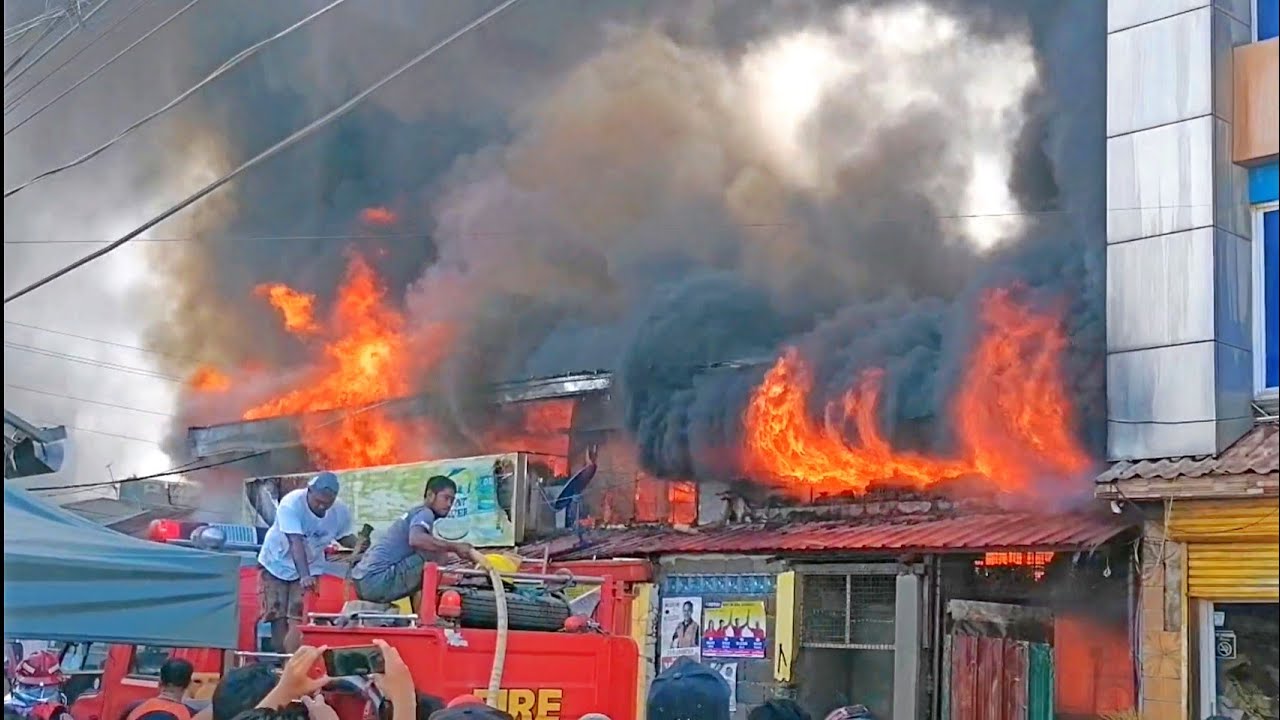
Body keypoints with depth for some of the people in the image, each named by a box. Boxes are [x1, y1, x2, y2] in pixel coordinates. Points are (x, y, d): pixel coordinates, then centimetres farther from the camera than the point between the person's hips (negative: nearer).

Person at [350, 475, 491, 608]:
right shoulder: (425, 513, -6)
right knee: (436, 553, -13)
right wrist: (455, 547, -24)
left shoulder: (416, 513, 24)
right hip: (378, 580, -10)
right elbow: (416, 539, -28)